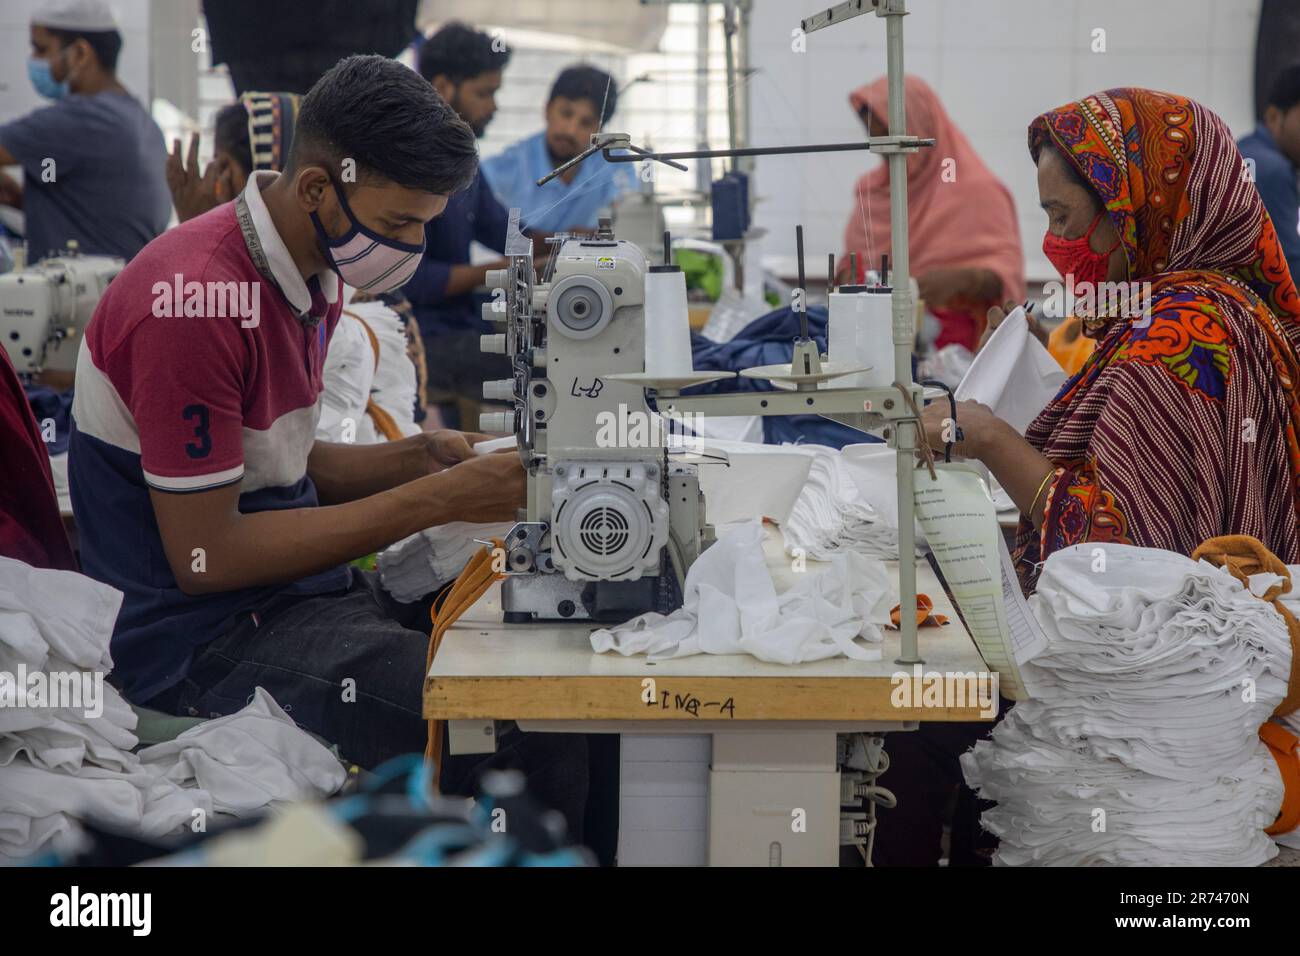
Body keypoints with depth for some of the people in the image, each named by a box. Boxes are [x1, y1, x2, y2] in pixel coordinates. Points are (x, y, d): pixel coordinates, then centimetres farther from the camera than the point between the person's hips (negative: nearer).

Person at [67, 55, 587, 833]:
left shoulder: (313, 274, 8)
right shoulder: (195, 302, -21)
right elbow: (205, 555, -21)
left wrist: (417, 459, -1)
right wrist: (435, 501, -20)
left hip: (308, 589, 9)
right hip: (207, 640, -9)